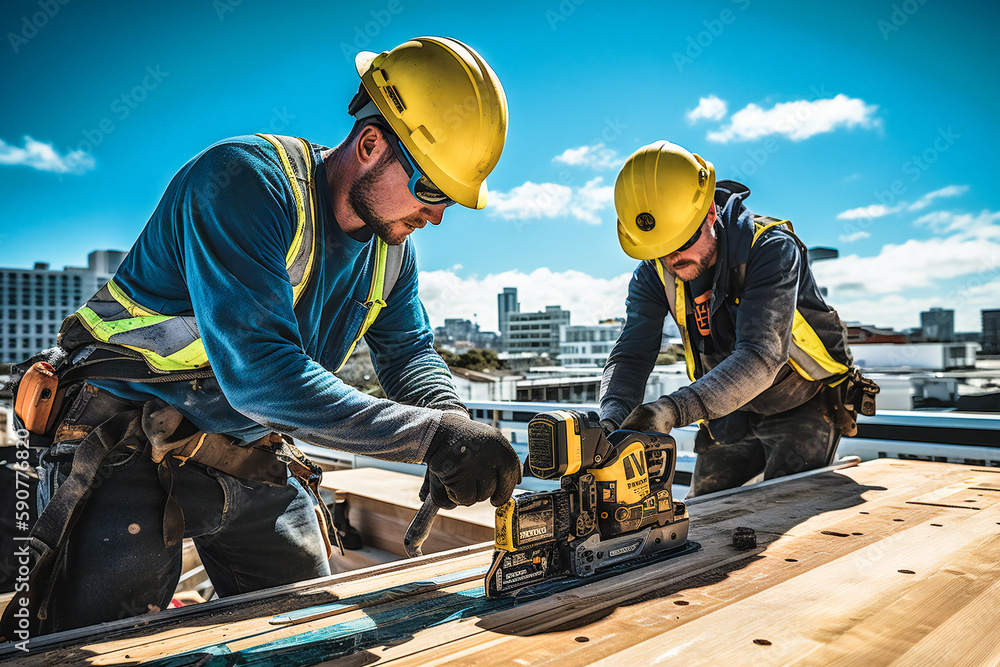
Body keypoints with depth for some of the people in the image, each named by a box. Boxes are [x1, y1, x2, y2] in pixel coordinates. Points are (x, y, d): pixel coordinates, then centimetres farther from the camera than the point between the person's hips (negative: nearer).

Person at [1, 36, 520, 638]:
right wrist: (432, 434, -37)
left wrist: (454, 425, -19)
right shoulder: (244, 180, -25)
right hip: (131, 453, -6)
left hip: (256, 464, 7)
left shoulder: (391, 242, 0)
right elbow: (258, 371, -35)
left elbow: (411, 352, 4)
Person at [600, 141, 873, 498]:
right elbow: (631, 355, -22)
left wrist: (675, 409, -56)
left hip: (803, 409, -4)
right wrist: (611, 421, -43)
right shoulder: (654, 274, -14)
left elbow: (761, 357, -42)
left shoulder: (770, 248, -30)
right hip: (730, 410, 5)